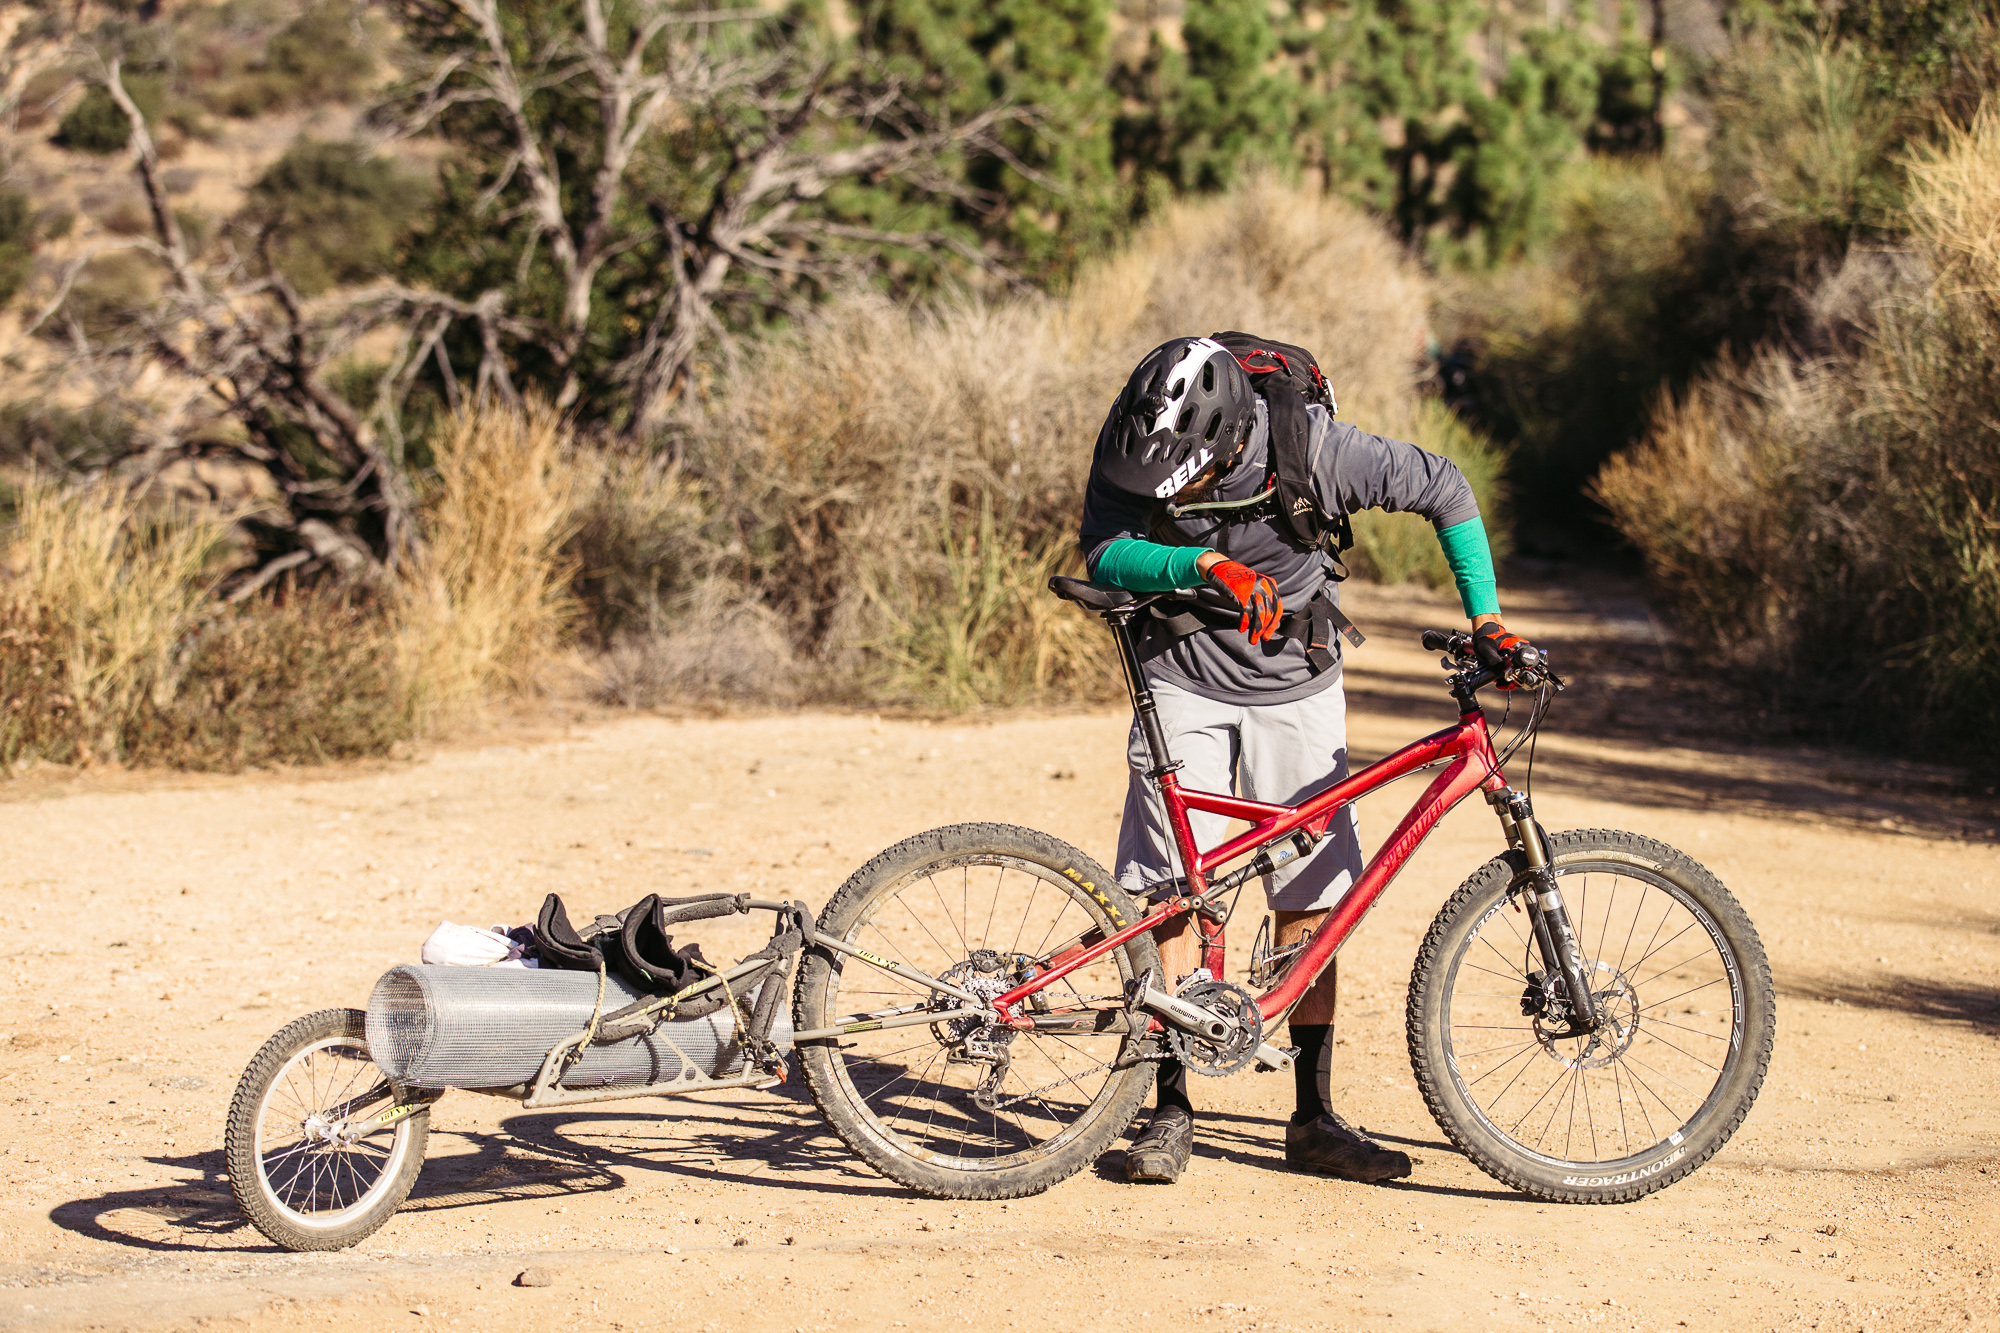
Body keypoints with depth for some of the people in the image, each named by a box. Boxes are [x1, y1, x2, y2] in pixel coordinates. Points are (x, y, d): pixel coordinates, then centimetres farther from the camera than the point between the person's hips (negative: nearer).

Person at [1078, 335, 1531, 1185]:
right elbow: (1104, 554, -29)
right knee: (1177, 897, -6)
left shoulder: (1309, 445, -24)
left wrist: (1485, 617, -18)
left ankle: (1313, 1120, 8)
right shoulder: (1133, 445, -20)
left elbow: (1444, 488, -13)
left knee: (1308, 900, 0)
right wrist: (1202, 565, -45)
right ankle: (1172, 1109, 4)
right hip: (1184, 678, 0)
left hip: (1294, 684, 0)